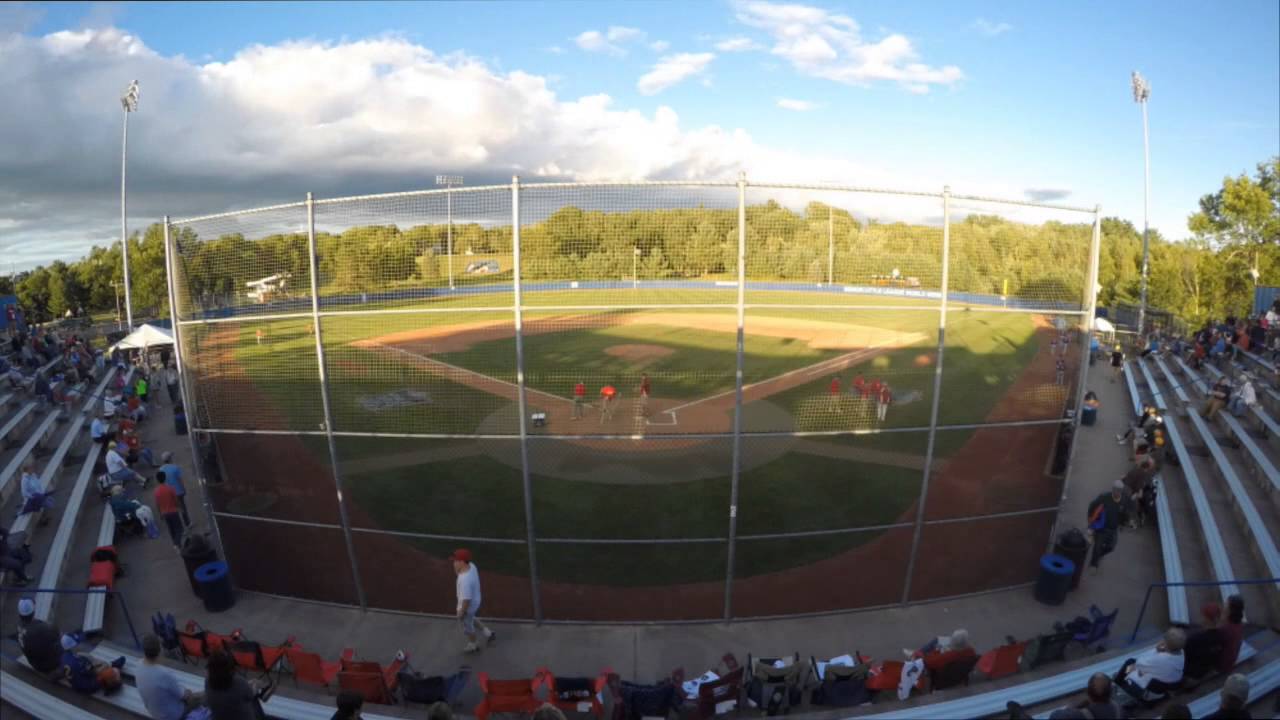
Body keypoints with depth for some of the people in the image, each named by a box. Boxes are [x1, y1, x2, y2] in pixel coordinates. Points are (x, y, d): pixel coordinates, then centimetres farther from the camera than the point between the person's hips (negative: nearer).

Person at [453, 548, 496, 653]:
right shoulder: (471, 566, -15)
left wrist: (461, 612, -17)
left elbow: (466, 599, -31)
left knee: (467, 626, 21)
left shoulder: (465, 580, -41)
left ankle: (472, 646, 47)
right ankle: (489, 634, 42)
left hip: (468, 606, -8)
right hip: (475, 601, 8)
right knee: (470, 620, 34)